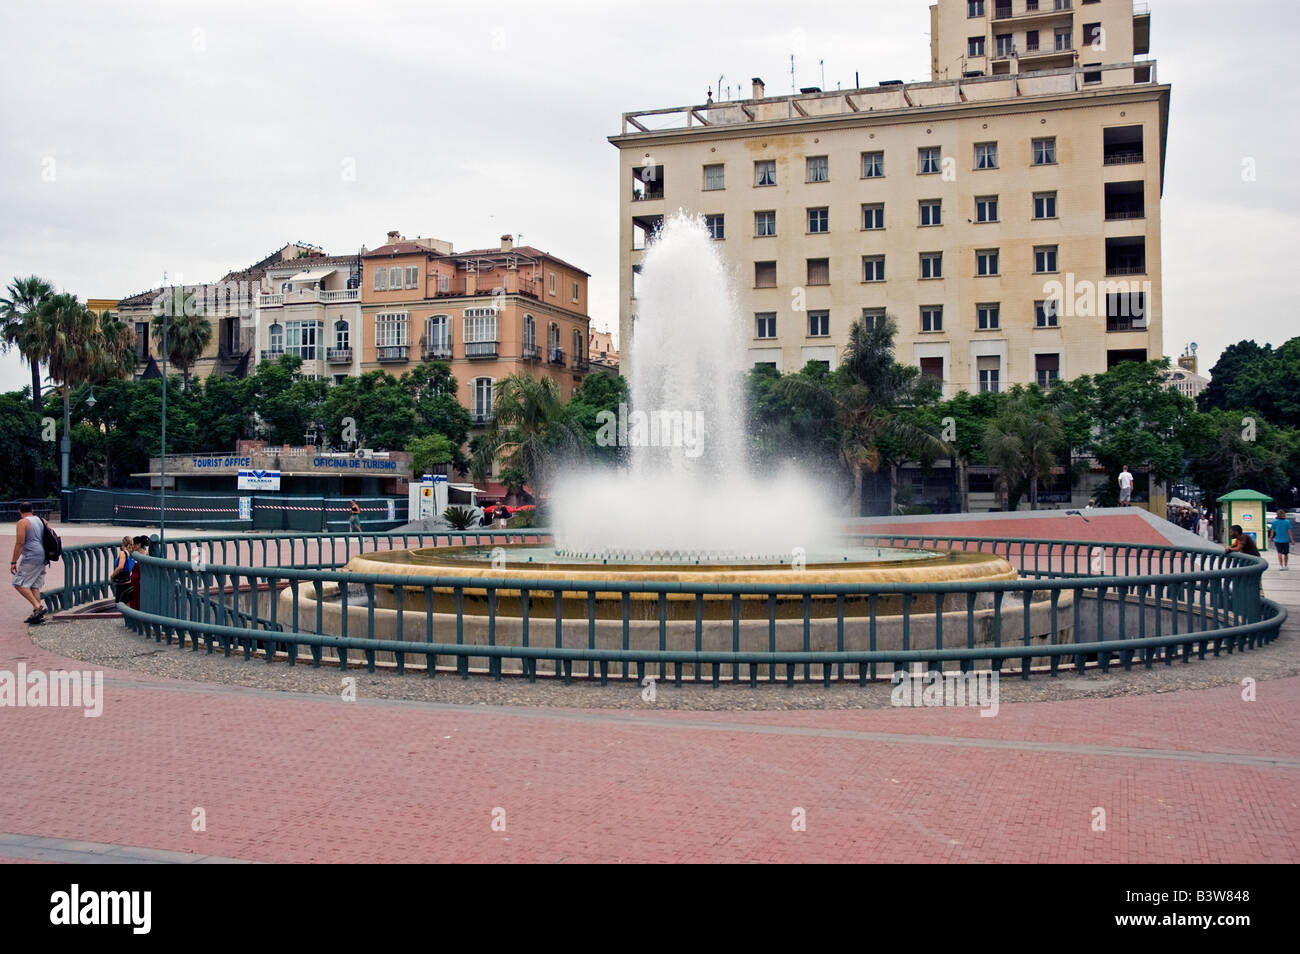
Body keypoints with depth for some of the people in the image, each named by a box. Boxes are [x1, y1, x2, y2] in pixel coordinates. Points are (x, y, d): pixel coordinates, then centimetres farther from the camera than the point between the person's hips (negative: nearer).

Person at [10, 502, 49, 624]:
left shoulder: (23, 522, -6)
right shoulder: (42, 521, 16)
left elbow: (20, 543, -13)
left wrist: (13, 562, -10)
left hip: (30, 558, -8)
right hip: (43, 558, 8)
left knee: (20, 584, -4)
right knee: (35, 586, 11)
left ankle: (38, 607, -16)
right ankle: (38, 614, 5)